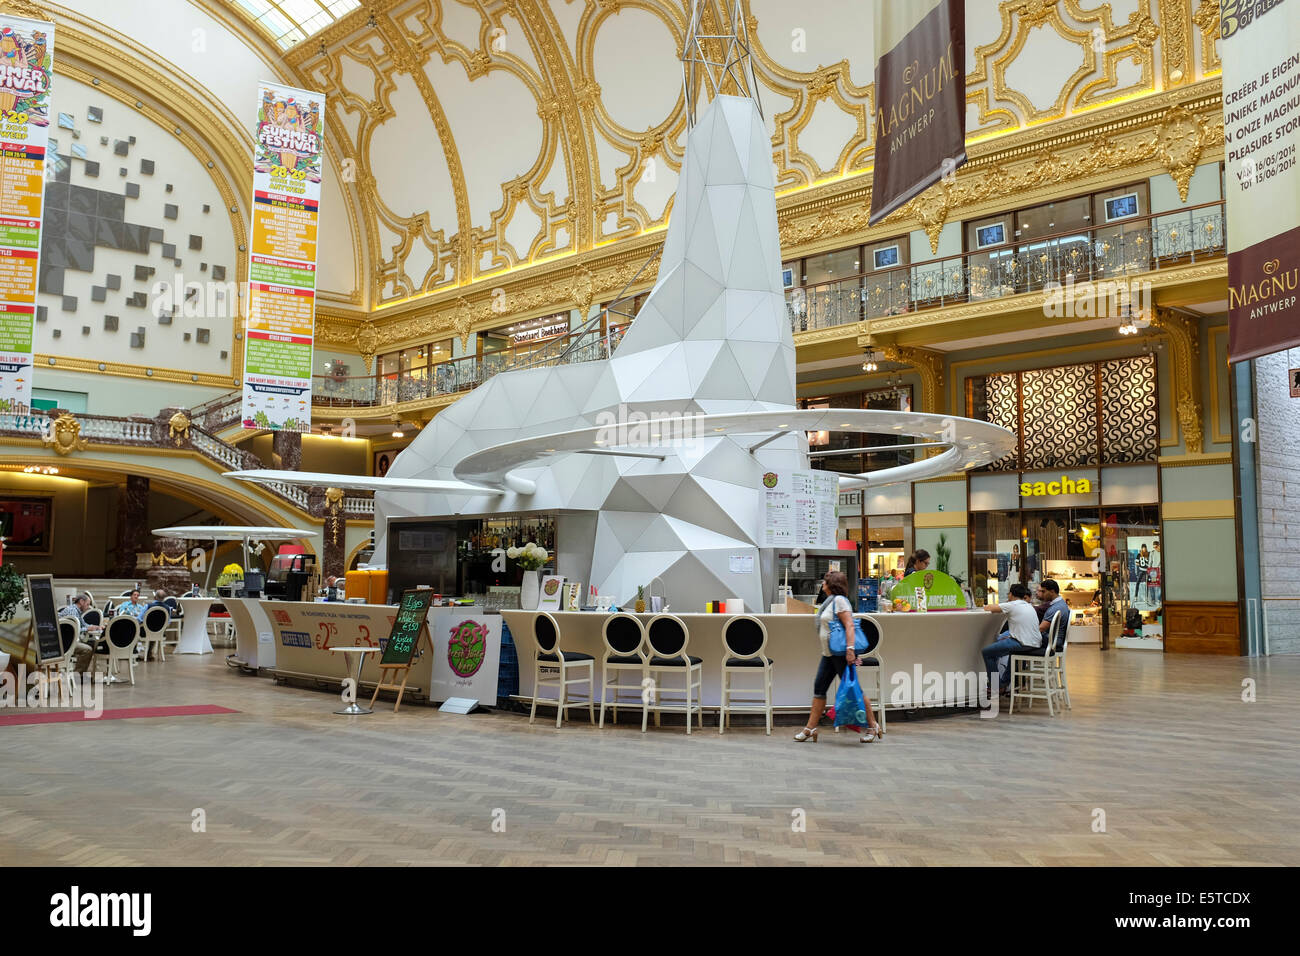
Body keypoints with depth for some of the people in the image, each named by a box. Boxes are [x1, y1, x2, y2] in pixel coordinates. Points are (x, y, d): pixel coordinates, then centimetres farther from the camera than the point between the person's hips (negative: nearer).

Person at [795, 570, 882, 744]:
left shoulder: (839, 600, -13)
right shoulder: (830, 601, 17)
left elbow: (849, 626, -22)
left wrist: (850, 649, -30)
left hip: (841, 653, -10)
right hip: (828, 654, 10)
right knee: (819, 688, 7)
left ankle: (873, 726, 6)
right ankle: (810, 728, 10)